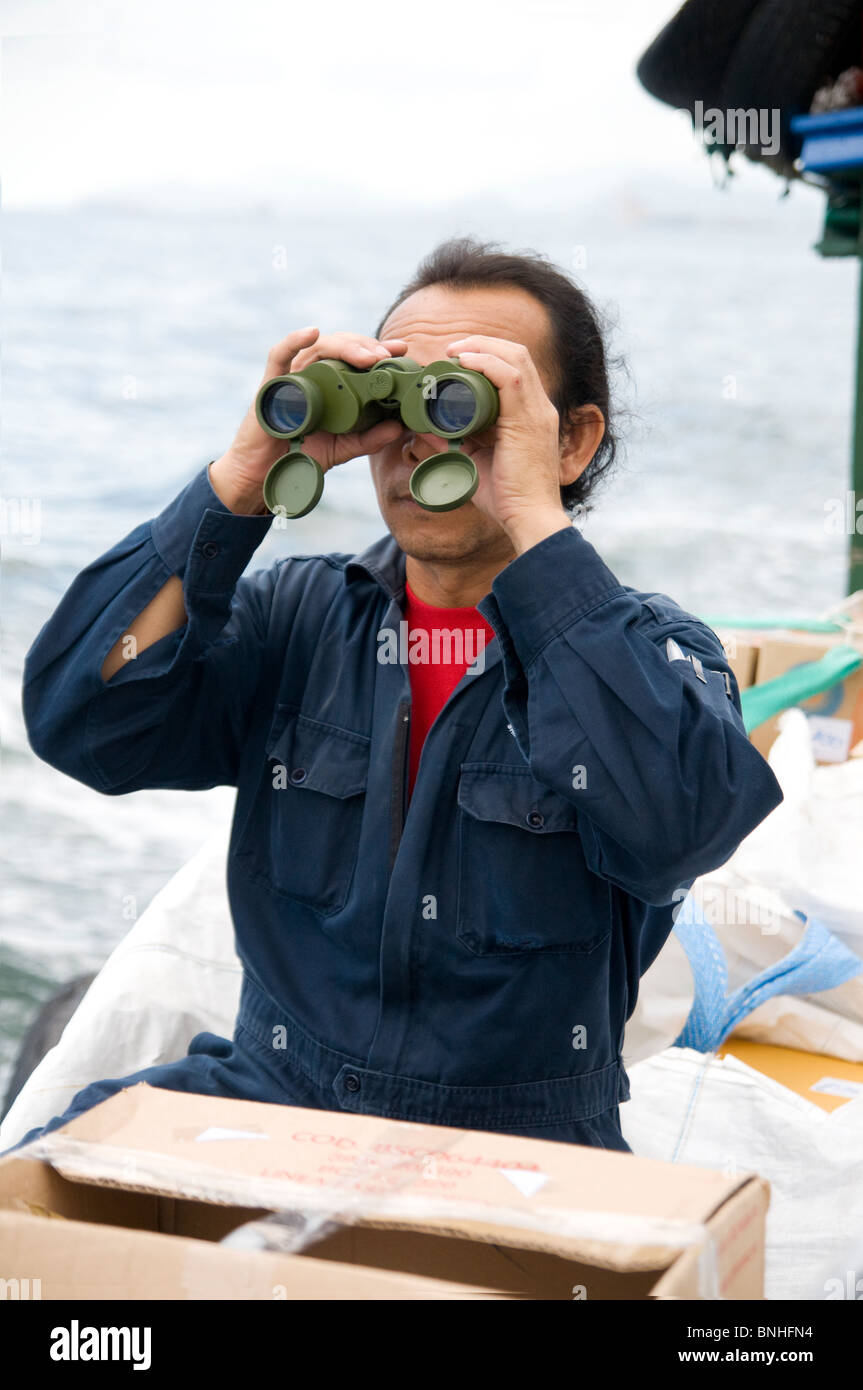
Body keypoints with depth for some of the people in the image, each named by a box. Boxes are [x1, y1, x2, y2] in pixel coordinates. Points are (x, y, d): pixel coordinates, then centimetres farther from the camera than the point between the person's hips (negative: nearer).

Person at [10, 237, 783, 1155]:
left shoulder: (644, 650, -1)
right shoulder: (298, 614, 8)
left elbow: (676, 829, -24)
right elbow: (76, 720, -6)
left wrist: (535, 523, -22)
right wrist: (243, 477, -12)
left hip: (517, 1143, -2)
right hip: (271, 1090, 2)